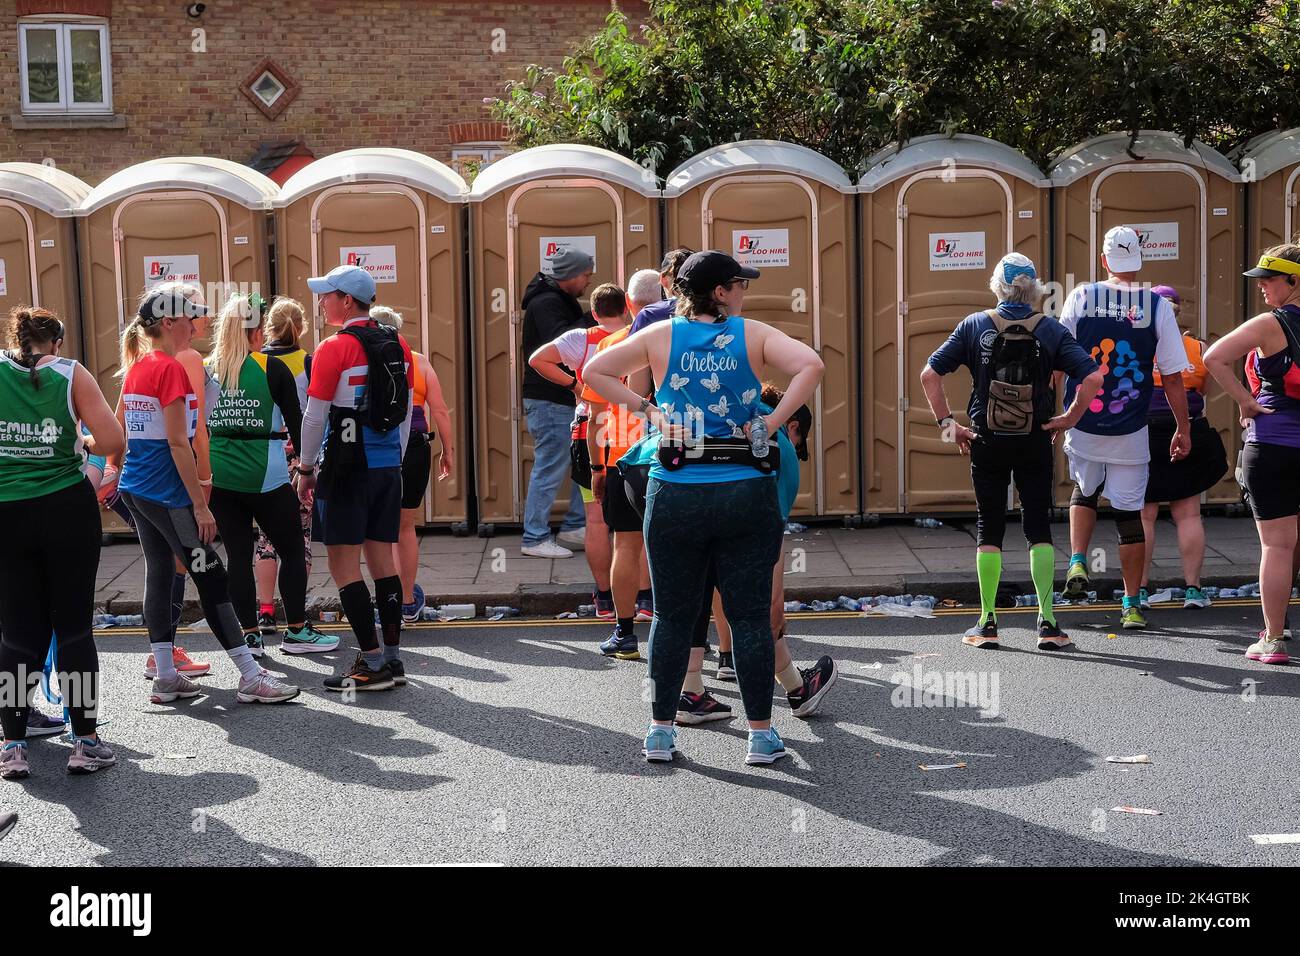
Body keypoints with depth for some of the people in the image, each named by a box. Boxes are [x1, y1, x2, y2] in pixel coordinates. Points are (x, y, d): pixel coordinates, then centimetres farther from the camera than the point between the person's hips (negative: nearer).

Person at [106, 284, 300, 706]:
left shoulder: (136, 368, 10)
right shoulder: (170, 369, -16)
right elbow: (178, 443, -19)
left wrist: (113, 472, 27)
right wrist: (201, 504, -18)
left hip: (135, 490, 9)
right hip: (167, 494, -9)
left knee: (159, 573, 12)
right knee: (212, 579, -5)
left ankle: (165, 677, 15)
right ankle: (251, 677, -2)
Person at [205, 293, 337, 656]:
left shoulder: (205, 370, 3)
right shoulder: (272, 369, -7)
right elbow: (296, 422, -4)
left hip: (219, 477, 4)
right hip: (265, 476, -4)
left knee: (238, 555, 10)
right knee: (292, 550, 10)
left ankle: (249, 635, 12)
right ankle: (296, 631, 13)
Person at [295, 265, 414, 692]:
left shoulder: (335, 348, -11)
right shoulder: (399, 346, 8)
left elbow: (315, 416, -10)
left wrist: (305, 469, 0)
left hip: (347, 465, -7)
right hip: (388, 465, 7)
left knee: (344, 564, -2)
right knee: (382, 560, 11)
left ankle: (372, 661, -4)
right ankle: (393, 658, 13)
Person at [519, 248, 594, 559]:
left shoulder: (563, 301, 18)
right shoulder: (546, 303, -15)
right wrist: (592, 320, -20)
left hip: (566, 399, 10)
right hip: (549, 402, -10)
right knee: (549, 470, -5)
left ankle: (574, 527, 21)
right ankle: (535, 539, 2)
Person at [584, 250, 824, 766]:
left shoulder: (659, 335, 4)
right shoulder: (754, 335, 0)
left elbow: (594, 371, 2)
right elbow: (810, 365, -15)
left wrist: (647, 409, 4)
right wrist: (771, 422, -11)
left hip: (675, 495, 1)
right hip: (745, 493, -1)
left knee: (672, 616, 10)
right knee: (749, 615, 5)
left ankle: (661, 731, 16)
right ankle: (761, 734, 10)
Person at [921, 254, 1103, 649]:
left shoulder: (974, 326, -1)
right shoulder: (1051, 331, -2)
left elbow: (930, 374, -5)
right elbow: (1092, 377, -11)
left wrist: (946, 423, 0)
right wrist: (1070, 418, -1)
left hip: (986, 442, 0)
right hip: (1035, 443, 0)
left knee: (989, 528, 8)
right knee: (1038, 527, 7)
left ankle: (987, 623, 9)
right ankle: (1047, 623, 4)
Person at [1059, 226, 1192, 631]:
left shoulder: (1080, 297, -3)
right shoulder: (1157, 306, -5)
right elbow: (1173, 378, -4)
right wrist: (1183, 430, 7)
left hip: (1082, 427, 1)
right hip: (1130, 431, -1)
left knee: (1084, 491, 26)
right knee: (1130, 512, 9)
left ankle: (1077, 562, 6)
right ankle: (1131, 605, 12)